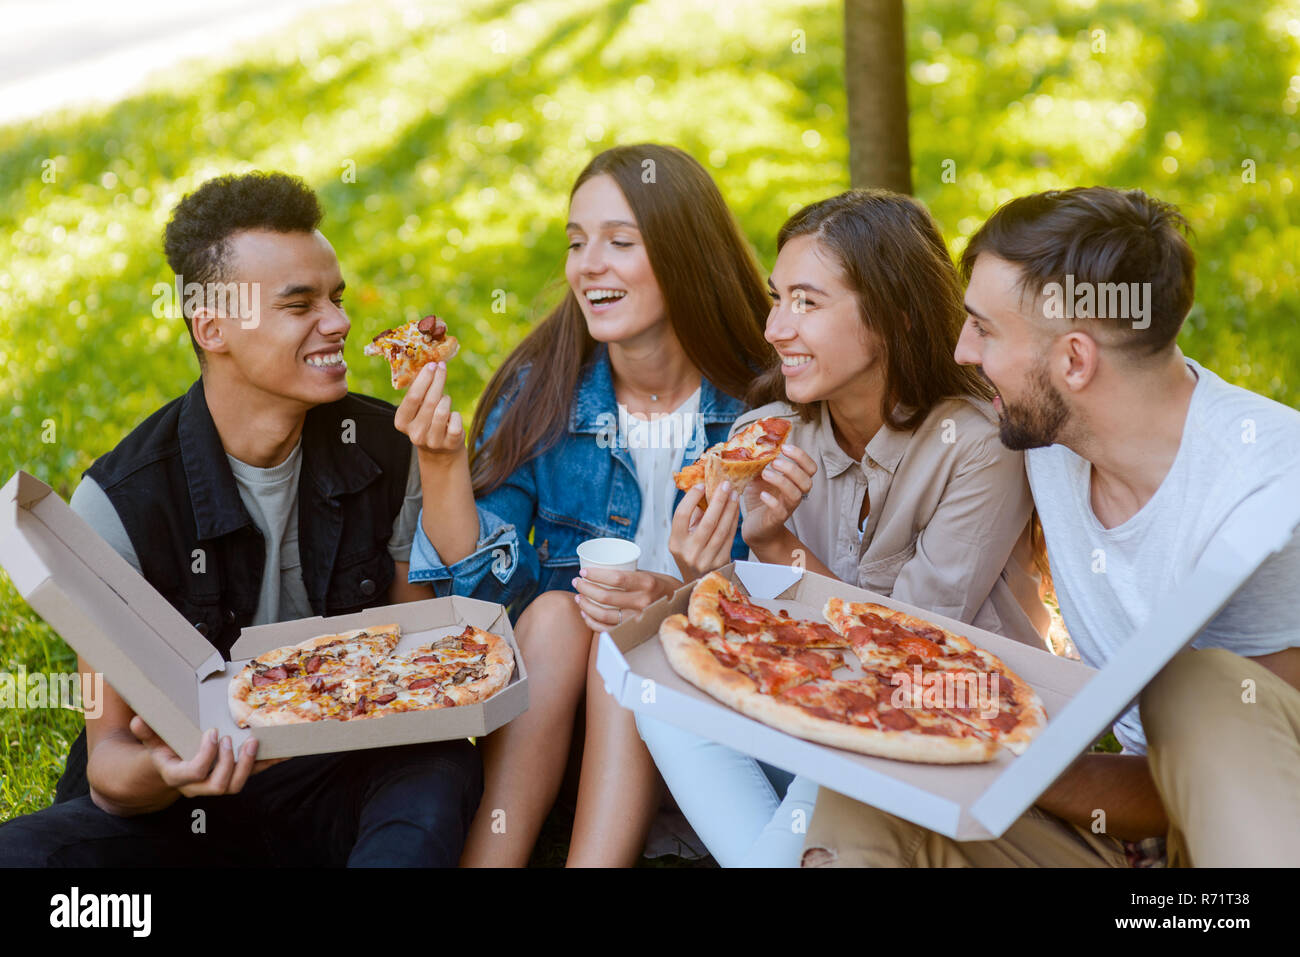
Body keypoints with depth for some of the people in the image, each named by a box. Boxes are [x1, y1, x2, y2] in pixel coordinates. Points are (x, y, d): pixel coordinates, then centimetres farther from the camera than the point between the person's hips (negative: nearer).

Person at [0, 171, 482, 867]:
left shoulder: (387, 451, -4)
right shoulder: (120, 502, -14)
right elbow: (109, 764, -11)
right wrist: (161, 773, -35)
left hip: (344, 777, 2)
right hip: (189, 804, -1)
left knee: (440, 772, -31)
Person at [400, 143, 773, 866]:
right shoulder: (538, 393, -4)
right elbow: (480, 583, -8)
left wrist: (676, 598, -25)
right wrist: (445, 461, -24)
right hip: (544, 694, 2)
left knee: (629, 641, -30)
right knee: (555, 612, -28)